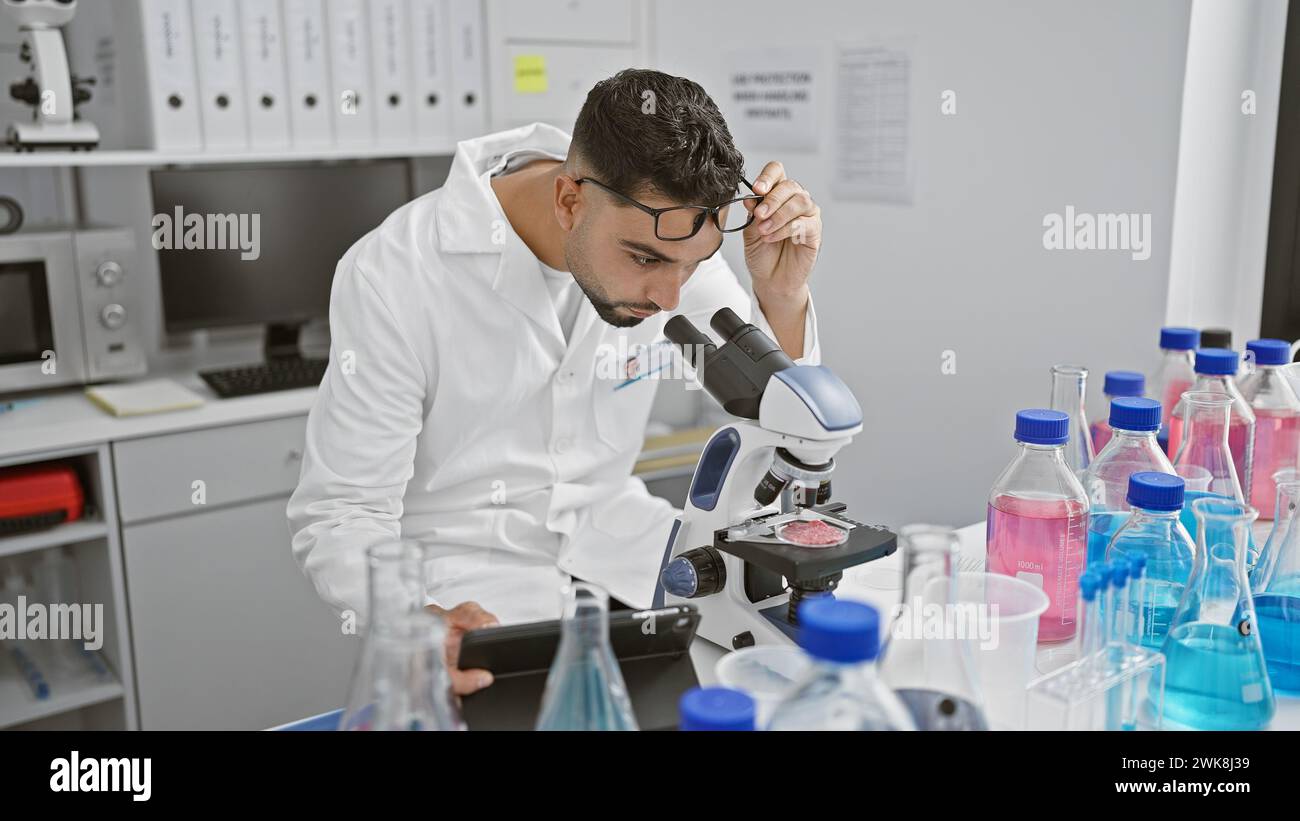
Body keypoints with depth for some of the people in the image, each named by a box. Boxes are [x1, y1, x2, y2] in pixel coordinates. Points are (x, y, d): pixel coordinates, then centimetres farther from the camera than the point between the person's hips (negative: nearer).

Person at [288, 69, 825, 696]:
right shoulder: (391, 277, -22)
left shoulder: (661, 228, -10)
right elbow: (339, 515, -17)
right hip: (470, 575, -3)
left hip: (616, 542, 4)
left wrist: (782, 296, -21)